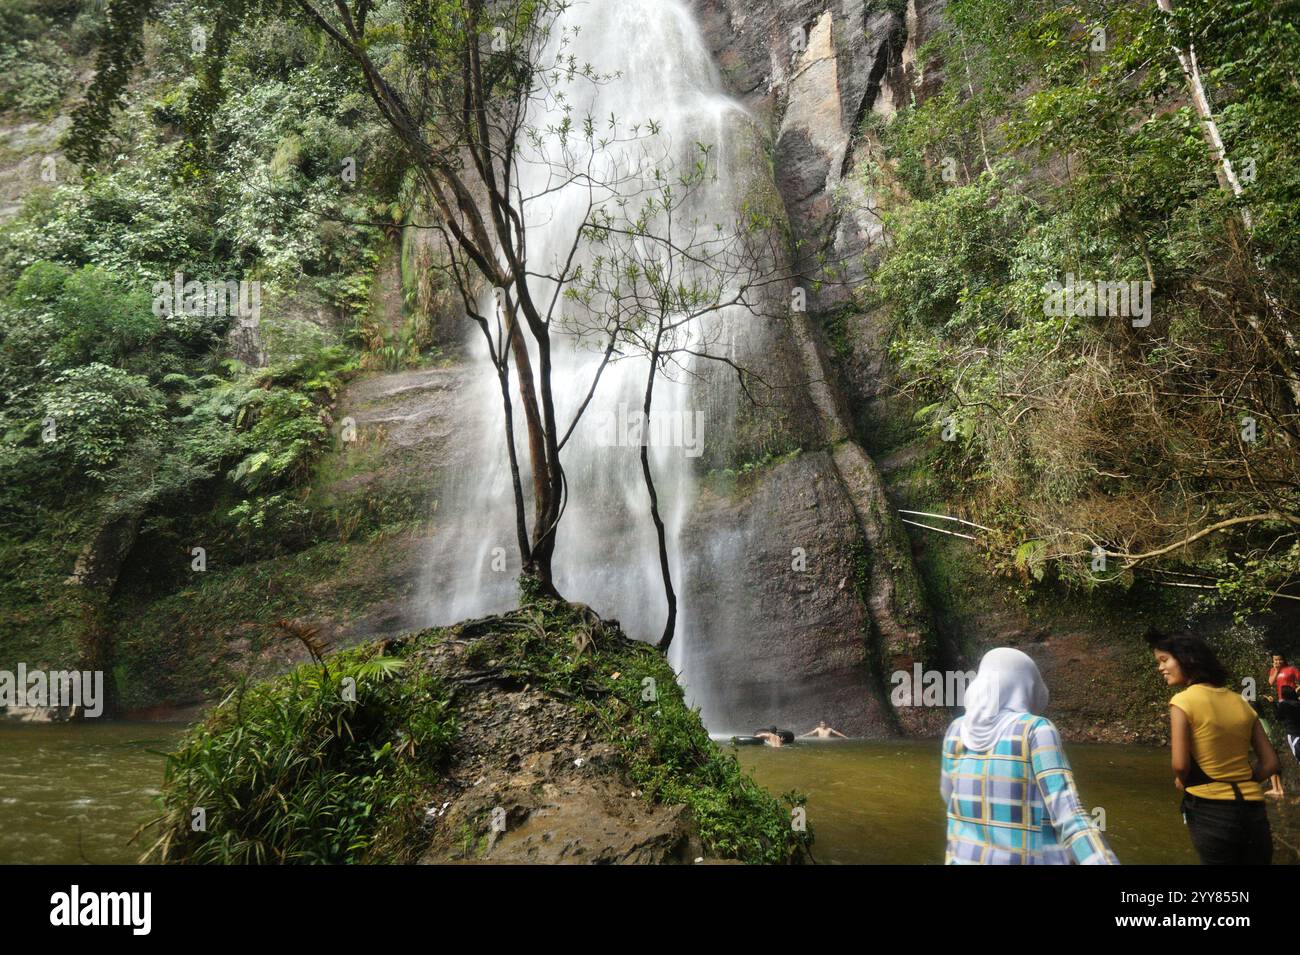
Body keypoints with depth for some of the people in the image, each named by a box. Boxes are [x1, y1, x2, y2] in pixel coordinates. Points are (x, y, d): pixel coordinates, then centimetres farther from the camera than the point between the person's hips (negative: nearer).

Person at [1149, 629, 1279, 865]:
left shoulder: (1184, 701, -11)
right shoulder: (1240, 701, 8)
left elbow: (1180, 765, -15)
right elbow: (1270, 763, 9)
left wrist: (1182, 782, 5)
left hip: (1210, 811, -5)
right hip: (1253, 811, 6)